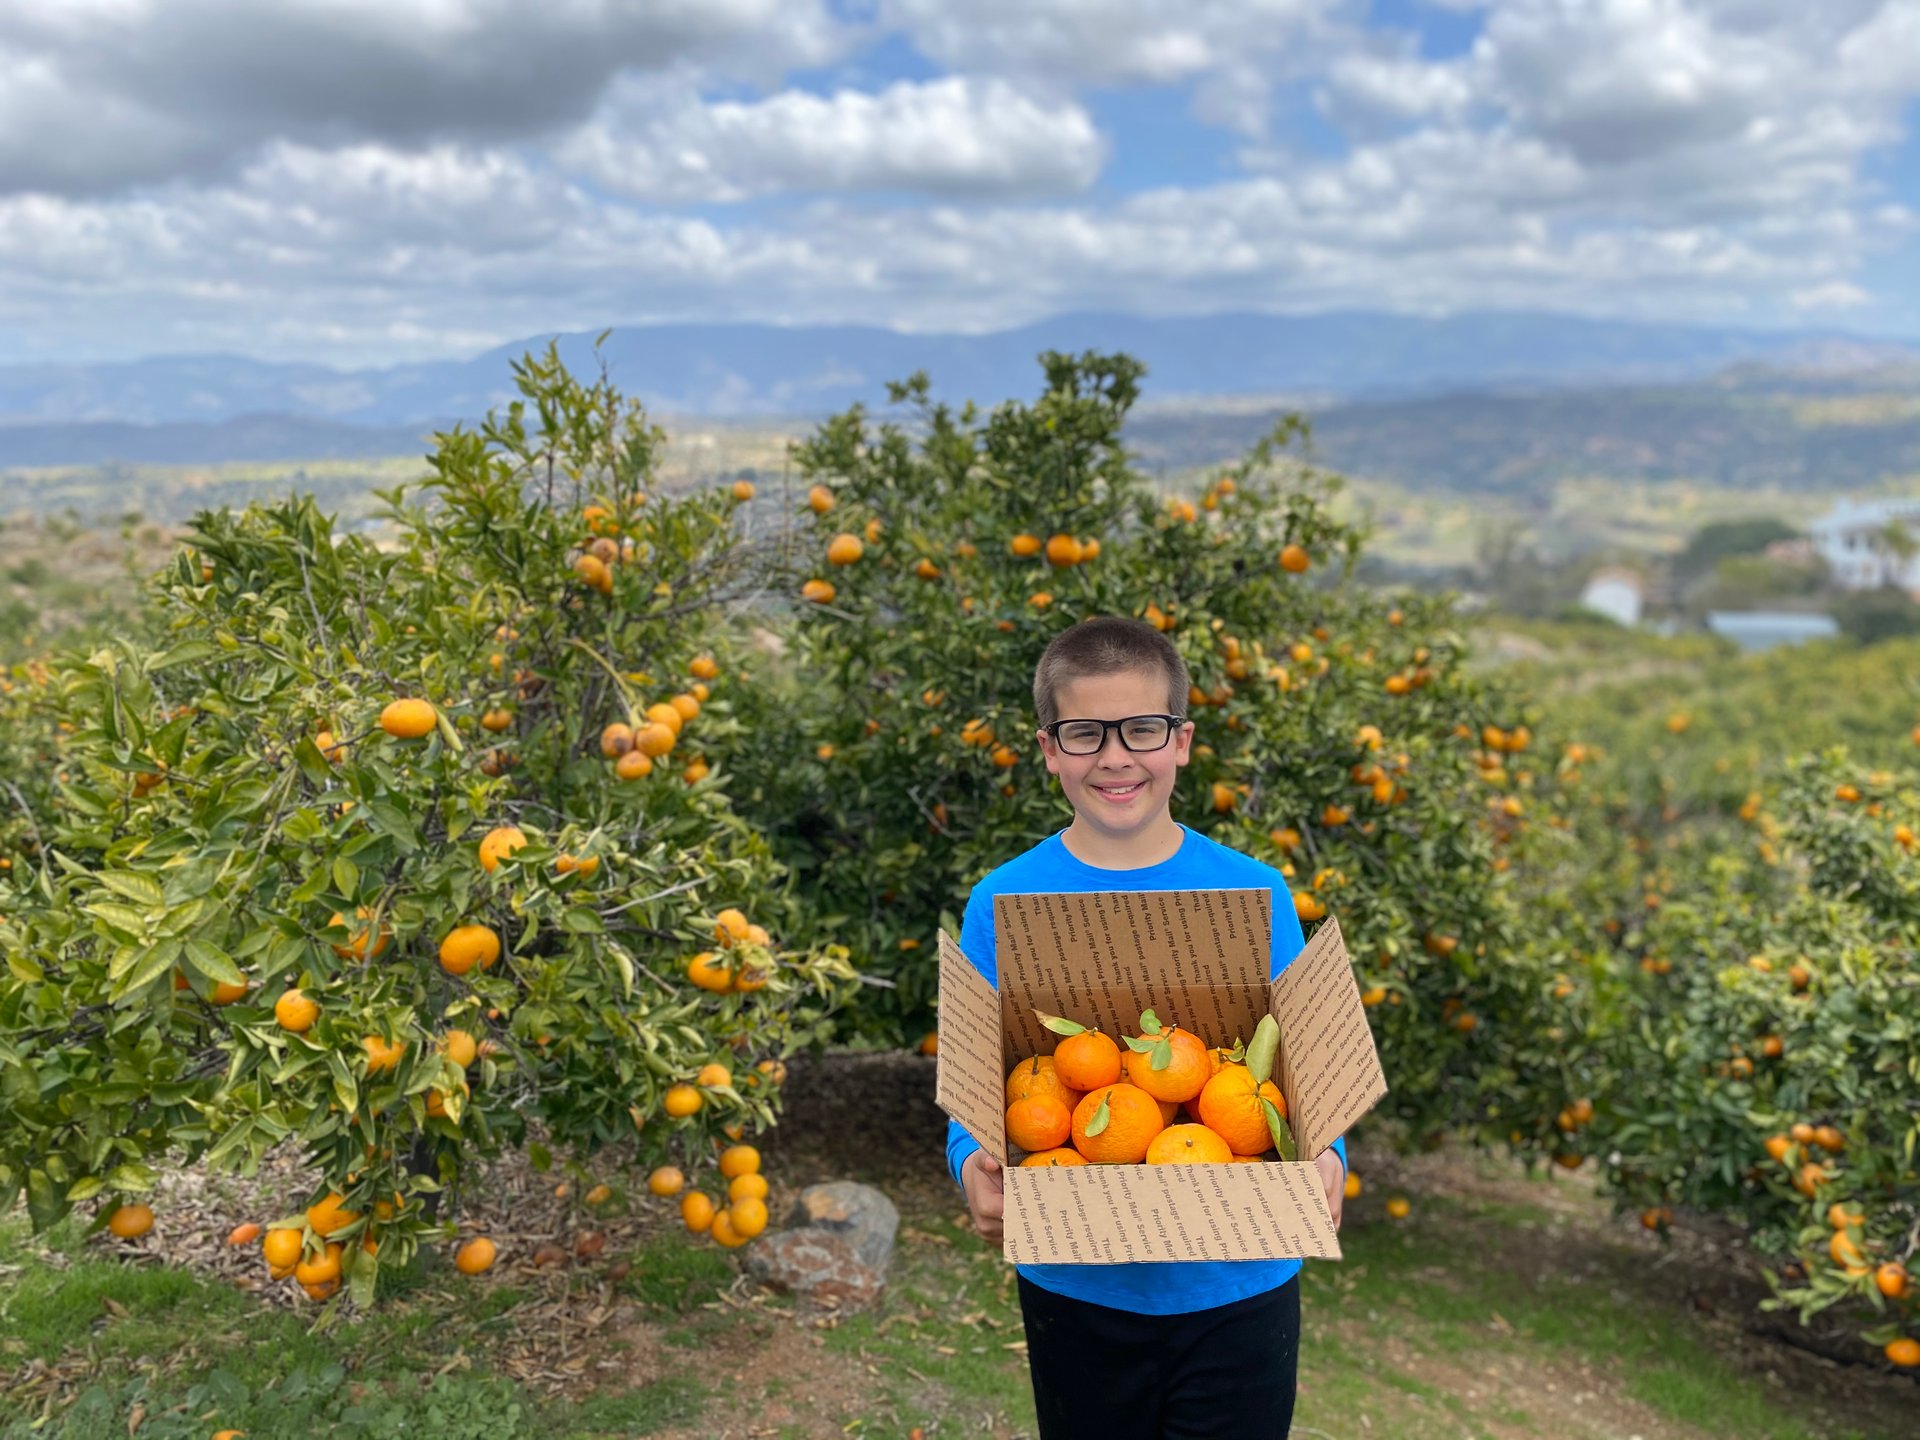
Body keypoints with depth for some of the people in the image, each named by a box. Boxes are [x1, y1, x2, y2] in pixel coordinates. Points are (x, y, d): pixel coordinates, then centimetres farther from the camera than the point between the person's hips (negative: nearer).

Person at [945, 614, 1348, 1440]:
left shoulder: (1255, 895, -6)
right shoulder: (1001, 906, -7)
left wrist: (1325, 1165, -20)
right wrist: (974, 1171, -23)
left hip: (1239, 1288, 0)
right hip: (1075, 1293, 0)